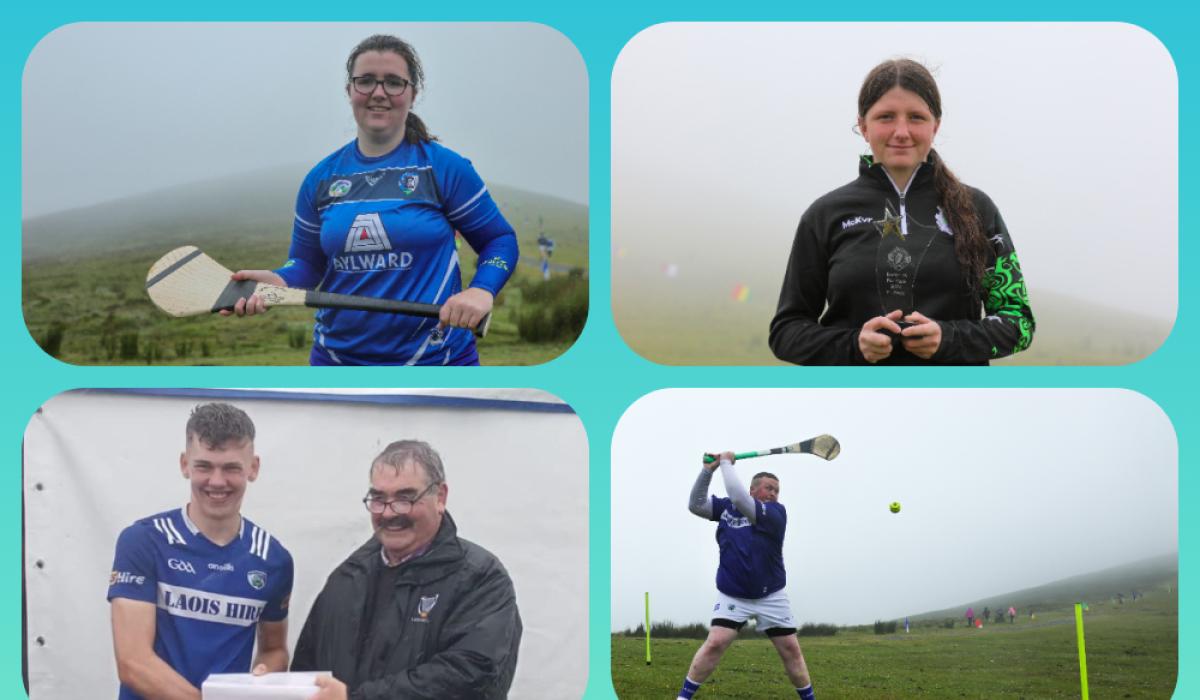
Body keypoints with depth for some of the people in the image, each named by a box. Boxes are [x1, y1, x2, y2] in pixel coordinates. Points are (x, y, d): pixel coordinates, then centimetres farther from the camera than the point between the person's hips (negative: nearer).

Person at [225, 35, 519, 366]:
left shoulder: (445, 167, -6)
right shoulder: (321, 178, 5)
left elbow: (500, 240, -1)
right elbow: (308, 261, 11)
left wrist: (481, 290, -19)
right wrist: (279, 281, -10)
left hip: (433, 358, -3)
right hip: (337, 357, 3)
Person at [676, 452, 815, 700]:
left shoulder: (776, 512, -11)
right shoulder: (726, 506, 2)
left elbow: (740, 500, -25)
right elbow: (696, 505, -3)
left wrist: (726, 463, -16)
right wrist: (708, 470, -12)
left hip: (771, 597, 0)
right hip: (732, 596, 1)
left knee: (791, 650, 2)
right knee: (715, 644, -14)